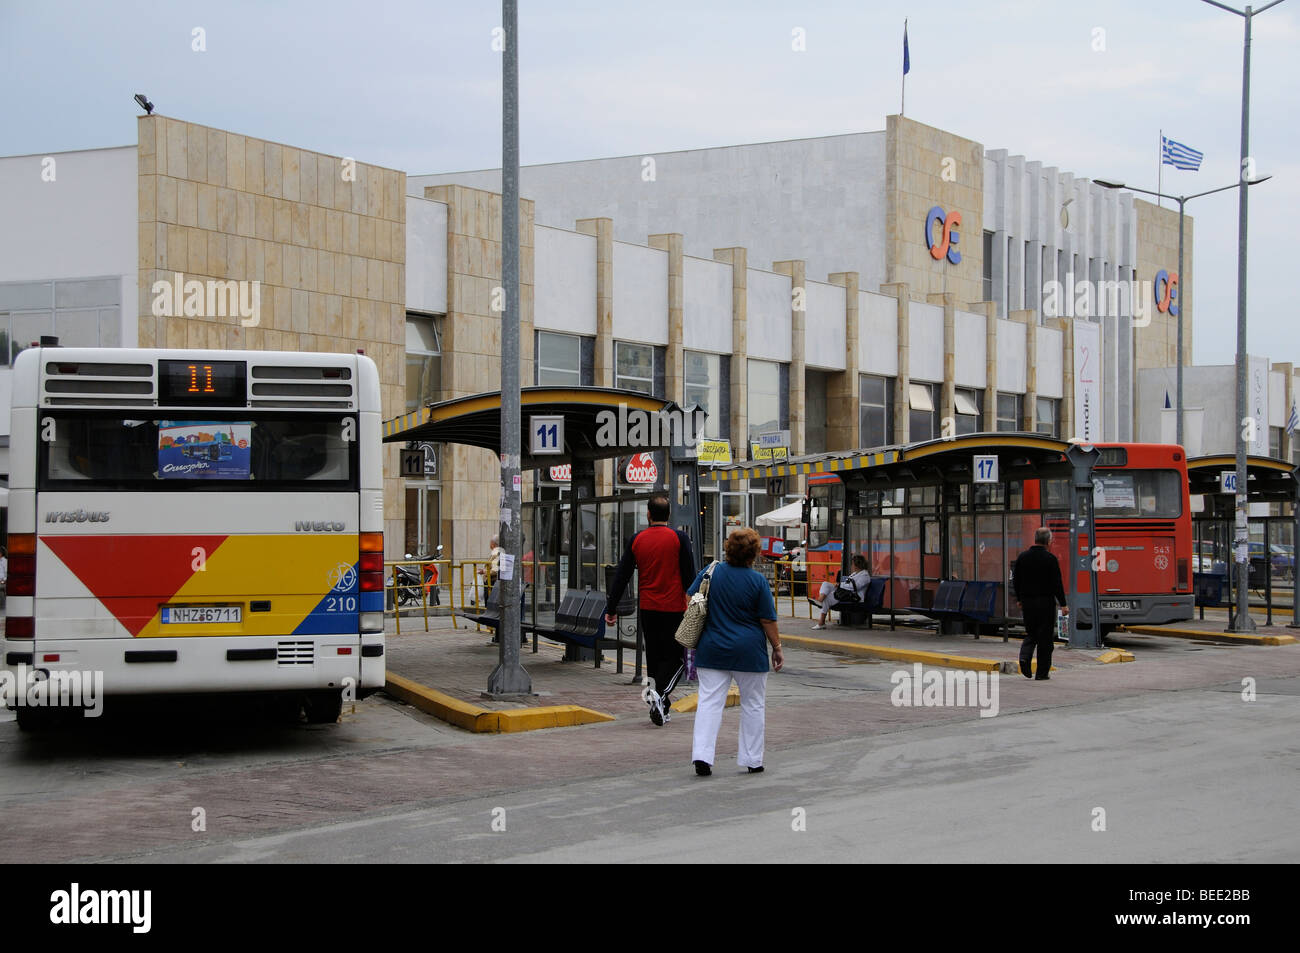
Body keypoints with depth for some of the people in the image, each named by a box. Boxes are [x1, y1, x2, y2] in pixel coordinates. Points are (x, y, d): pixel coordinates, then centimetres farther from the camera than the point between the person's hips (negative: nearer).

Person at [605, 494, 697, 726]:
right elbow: (689, 576, -7)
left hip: (647, 608, 3)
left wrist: (611, 609, 11)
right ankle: (660, 694, -20)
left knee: (654, 656, 14)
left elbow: (621, 576, 5)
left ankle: (660, 708, 15)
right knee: (676, 657, 3)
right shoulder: (679, 538, -5)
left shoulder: (637, 539, 4)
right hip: (674, 608, -3)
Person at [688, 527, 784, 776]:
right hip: (749, 652, -2)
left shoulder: (711, 571, -1)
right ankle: (753, 760, 16)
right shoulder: (757, 580, -10)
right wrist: (777, 648, 4)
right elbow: (768, 620, -7)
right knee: (753, 705, 11)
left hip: (711, 650, 2)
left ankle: (701, 755, -10)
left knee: (709, 702, 3)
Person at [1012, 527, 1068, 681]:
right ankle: (1042, 673, 5)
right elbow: (1057, 583, -11)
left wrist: (1019, 599, 21)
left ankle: (1025, 657, -10)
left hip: (1027, 601, 4)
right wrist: (1063, 604, -5)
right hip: (1045, 602, -4)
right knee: (1045, 637, 3)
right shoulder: (1050, 558, -10)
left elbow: (1015, 580, 9)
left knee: (1031, 633, 17)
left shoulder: (1022, 557, 3)